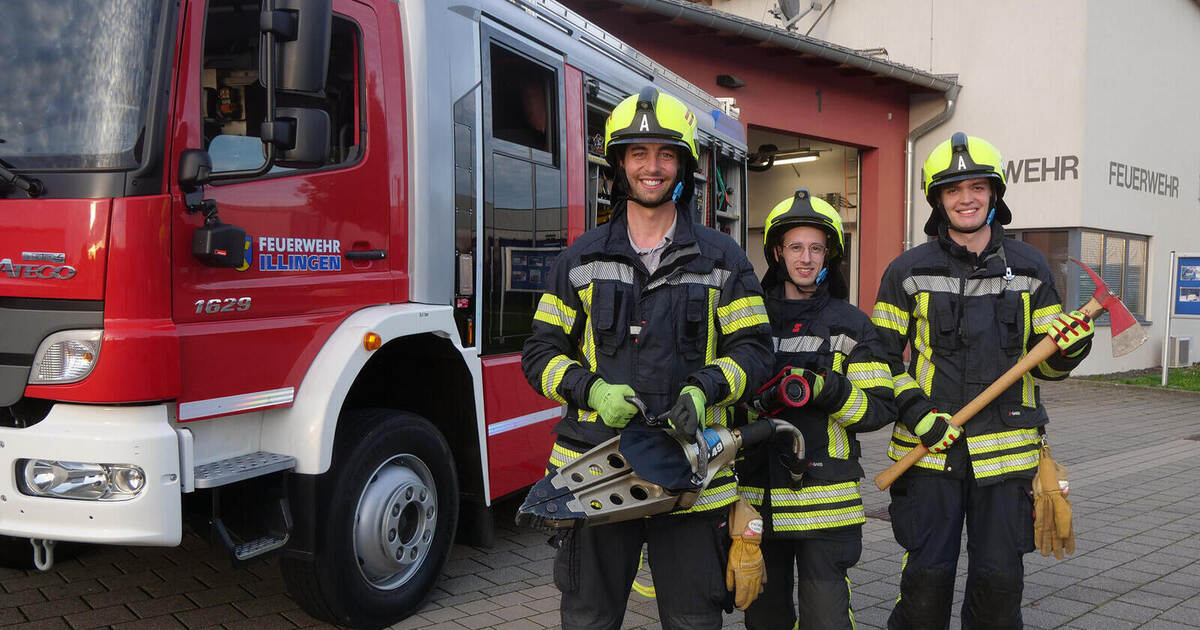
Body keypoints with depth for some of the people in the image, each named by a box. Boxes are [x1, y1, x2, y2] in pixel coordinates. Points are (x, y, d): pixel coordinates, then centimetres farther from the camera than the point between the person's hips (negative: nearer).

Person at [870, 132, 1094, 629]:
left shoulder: (1030, 268, 8)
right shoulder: (908, 272, 2)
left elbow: (1044, 362, 12)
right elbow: (882, 356, 2)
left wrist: (1070, 349, -11)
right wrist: (915, 412, -12)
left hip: (1006, 452, 2)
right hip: (930, 452, -1)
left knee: (999, 580, 7)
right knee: (926, 577, 3)